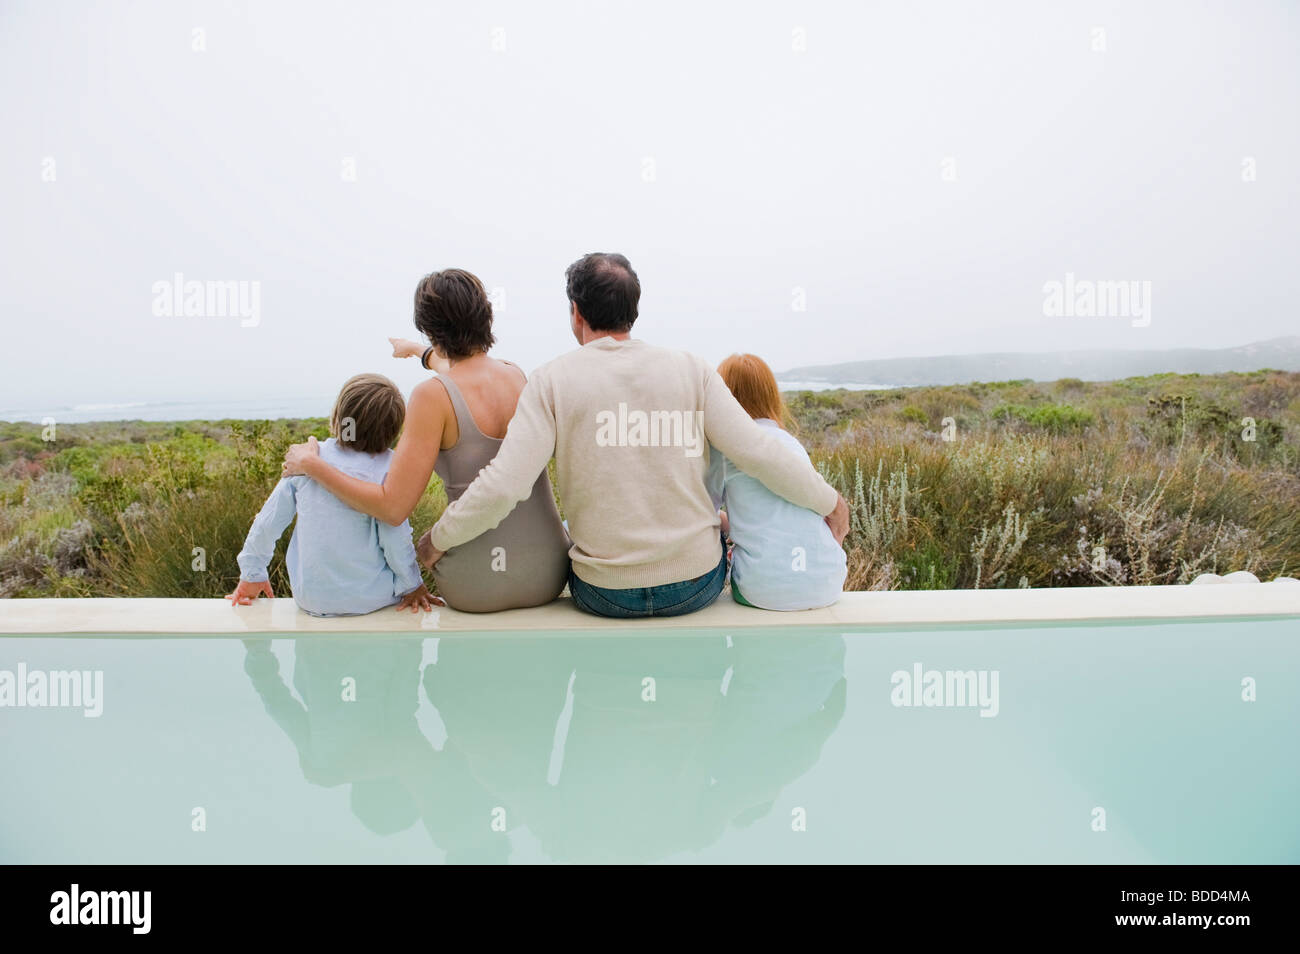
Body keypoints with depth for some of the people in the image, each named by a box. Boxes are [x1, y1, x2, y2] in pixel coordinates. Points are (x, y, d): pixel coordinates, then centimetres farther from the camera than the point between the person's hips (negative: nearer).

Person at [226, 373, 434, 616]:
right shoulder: (386, 466, -17)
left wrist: (252, 574, 16)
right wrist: (412, 586, 0)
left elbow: (269, 522, 2)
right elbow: (395, 538, -16)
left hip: (310, 599, 4)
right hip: (370, 599, -3)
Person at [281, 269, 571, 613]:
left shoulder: (434, 396, -17)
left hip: (478, 586, -3)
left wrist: (310, 463, -5)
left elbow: (393, 507, -17)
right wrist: (419, 352, 44)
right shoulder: (516, 375, -1)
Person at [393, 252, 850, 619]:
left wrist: (438, 539, 1)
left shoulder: (553, 379, -9)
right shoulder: (690, 369, -6)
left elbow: (501, 487, -16)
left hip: (604, 593, 0)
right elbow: (757, 451, -9)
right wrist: (829, 501, 6)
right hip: (696, 586, 1)